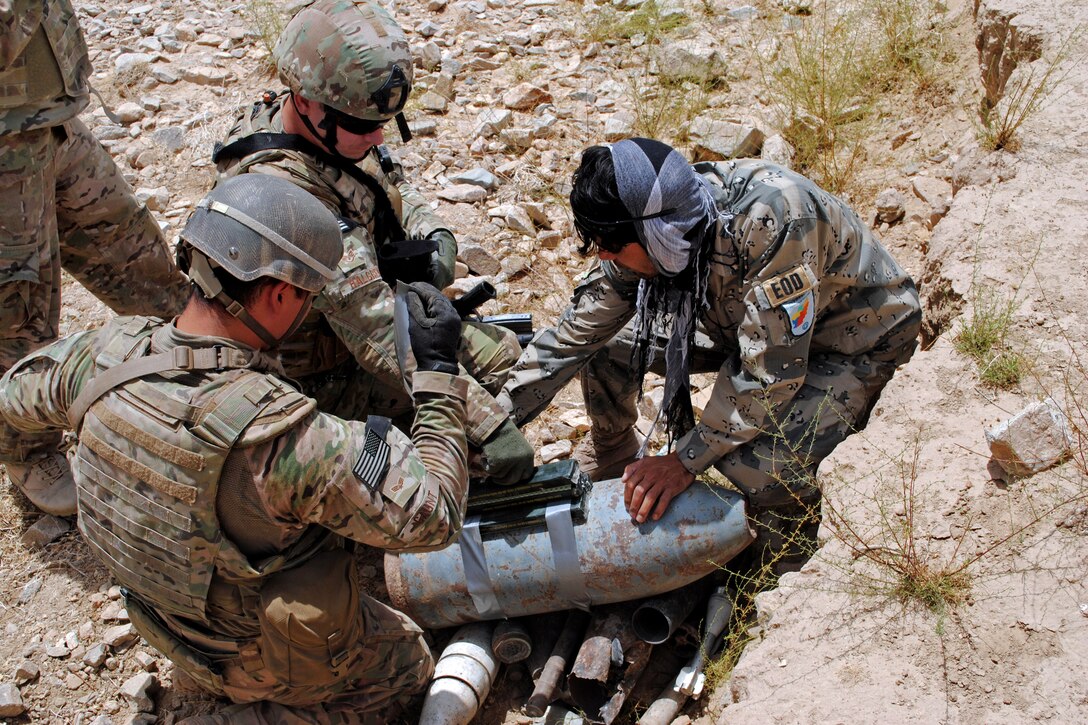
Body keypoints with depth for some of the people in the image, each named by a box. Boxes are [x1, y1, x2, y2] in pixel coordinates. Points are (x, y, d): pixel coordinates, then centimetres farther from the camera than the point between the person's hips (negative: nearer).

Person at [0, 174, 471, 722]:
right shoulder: (280, 436, -40)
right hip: (264, 655, -6)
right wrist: (438, 371, -23)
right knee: (407, 662, 18)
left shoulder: (106, 355, -22)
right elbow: (434, 513, -30)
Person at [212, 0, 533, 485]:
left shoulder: (334, 128, -9)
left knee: (503, 354, 9)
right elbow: (380, 335, -41)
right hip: (330, 375, -9)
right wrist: (489, 425, -42)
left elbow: (392, 184, 12)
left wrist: (433, 234, -11)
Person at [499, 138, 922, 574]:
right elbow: (577, 331, -9)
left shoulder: (769, 222, -39)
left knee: (762, 464, -32)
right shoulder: (657, 227, -18)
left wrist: (685, 460, -29)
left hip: (855, 339, -6)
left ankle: (783, 577, 1)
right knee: (605, 347, -3)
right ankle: (608, 471, 25)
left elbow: (770, 369, -34)